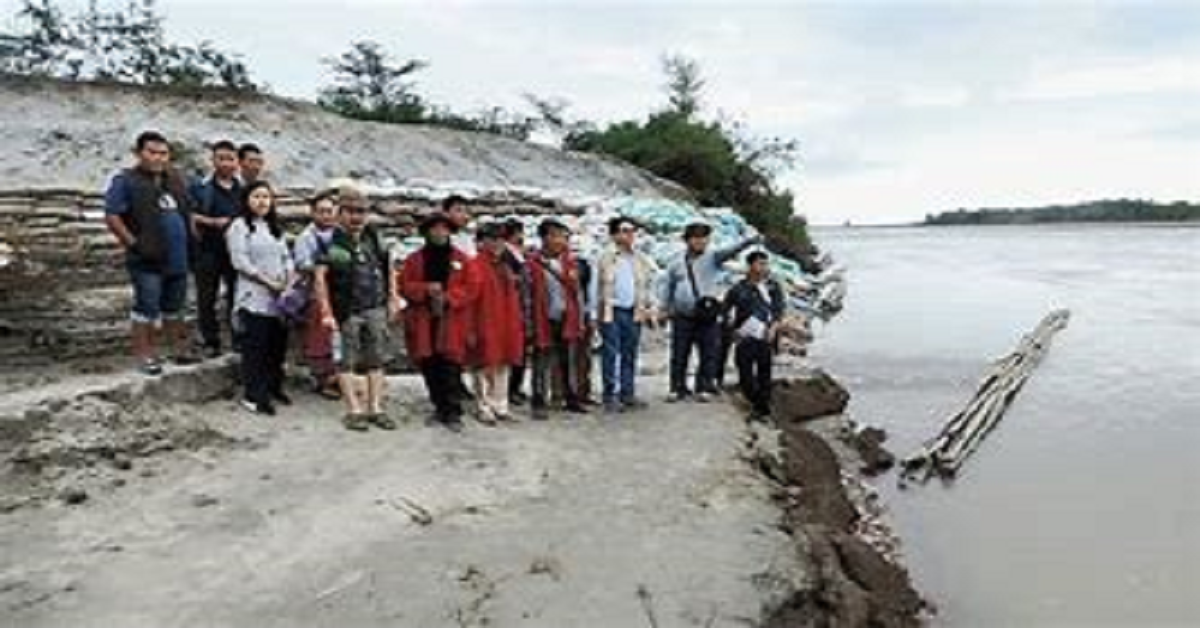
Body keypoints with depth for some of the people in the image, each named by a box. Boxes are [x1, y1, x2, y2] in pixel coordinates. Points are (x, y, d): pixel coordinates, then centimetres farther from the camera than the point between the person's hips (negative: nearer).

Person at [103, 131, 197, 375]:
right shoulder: (126, 181, -7)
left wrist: (190, 242, 13)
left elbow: (186, 211, 23)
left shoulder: (174, 180, 13)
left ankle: (178, 348, 27)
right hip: (147, 260, -7)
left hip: (177, 258, 7)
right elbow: (111, 216, -12)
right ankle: (144, 355, 7)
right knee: (147, 307, -2)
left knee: (174, 306, 16)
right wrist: (133, 243, -16)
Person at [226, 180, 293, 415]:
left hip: (279, 298, 6)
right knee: (255, 347, -4)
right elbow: (240, 260, -11)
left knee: (278, 345, 10)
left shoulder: (275, 228, 20)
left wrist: (289, 280, -1)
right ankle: (253, 395, 3)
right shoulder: (239, 226, -2)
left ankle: (273, 387, 24)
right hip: (254, 298, -6)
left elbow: (286, 257, 17)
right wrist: (267, 281, -14)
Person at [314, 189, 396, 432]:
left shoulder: (373, 239, 11)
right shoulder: (332, 243, -7)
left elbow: (386, 268, 21)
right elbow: (320, 278, -12)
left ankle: (375, 409, 14)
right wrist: (326, 312, -18)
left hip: (375, 310, 5)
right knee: (346, 362, 0)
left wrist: (391, 298, 14)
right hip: (346, 312, -5)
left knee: (375, 361, 7)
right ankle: (354, 410, 6)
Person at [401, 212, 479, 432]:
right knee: (430, 369, 7)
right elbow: (404, 286, 5)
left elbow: (471, 288, 1)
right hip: (423, 323, 2)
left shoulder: (462, 260, 6)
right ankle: (440, 408, 21)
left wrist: (448, 297, -12)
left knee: (451, 368, -7)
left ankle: (453, 413, -2)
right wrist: (426, 289, -12)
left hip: (452, 323, -2)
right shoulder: (414, 259, 10)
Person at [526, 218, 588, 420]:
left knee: (569, 361, 12)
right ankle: (539, 403, 10)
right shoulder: (533, 262, -7)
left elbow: (577, 291, 10)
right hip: (545, 320, -4)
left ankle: (572, 399, 22)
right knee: (542, 363, 3)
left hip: (567, 318, 4)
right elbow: (528, 294, -7)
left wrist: (580, 320, 7)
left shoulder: (569, 261, 7)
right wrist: (529, 323, -10)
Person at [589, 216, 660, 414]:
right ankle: (610, 396, 3)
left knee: (630, 355, 9)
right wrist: (595, 314, -4)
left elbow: (649, 287, 15)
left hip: (634, 313, 4)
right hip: (611, 312, -4)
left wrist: (651, 309, 4)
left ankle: (628, 394, 17)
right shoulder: (604, 259, 0)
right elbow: (595, 288, 1)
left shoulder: (643, 260, 11)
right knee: (611, 354, -3)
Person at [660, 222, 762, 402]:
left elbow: (730, 251, -18)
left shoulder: (712, 257, 1)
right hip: (683, 316, 2)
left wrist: (748, 242, -36)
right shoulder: (677, 262, 9)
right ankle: (678, 388, 18)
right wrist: (666, 308, 15)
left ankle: (703, 388, 14)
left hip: (708, 316, -1)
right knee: (679, 355, 6)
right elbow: (668, 285, 18)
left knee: (709, 354, 1)